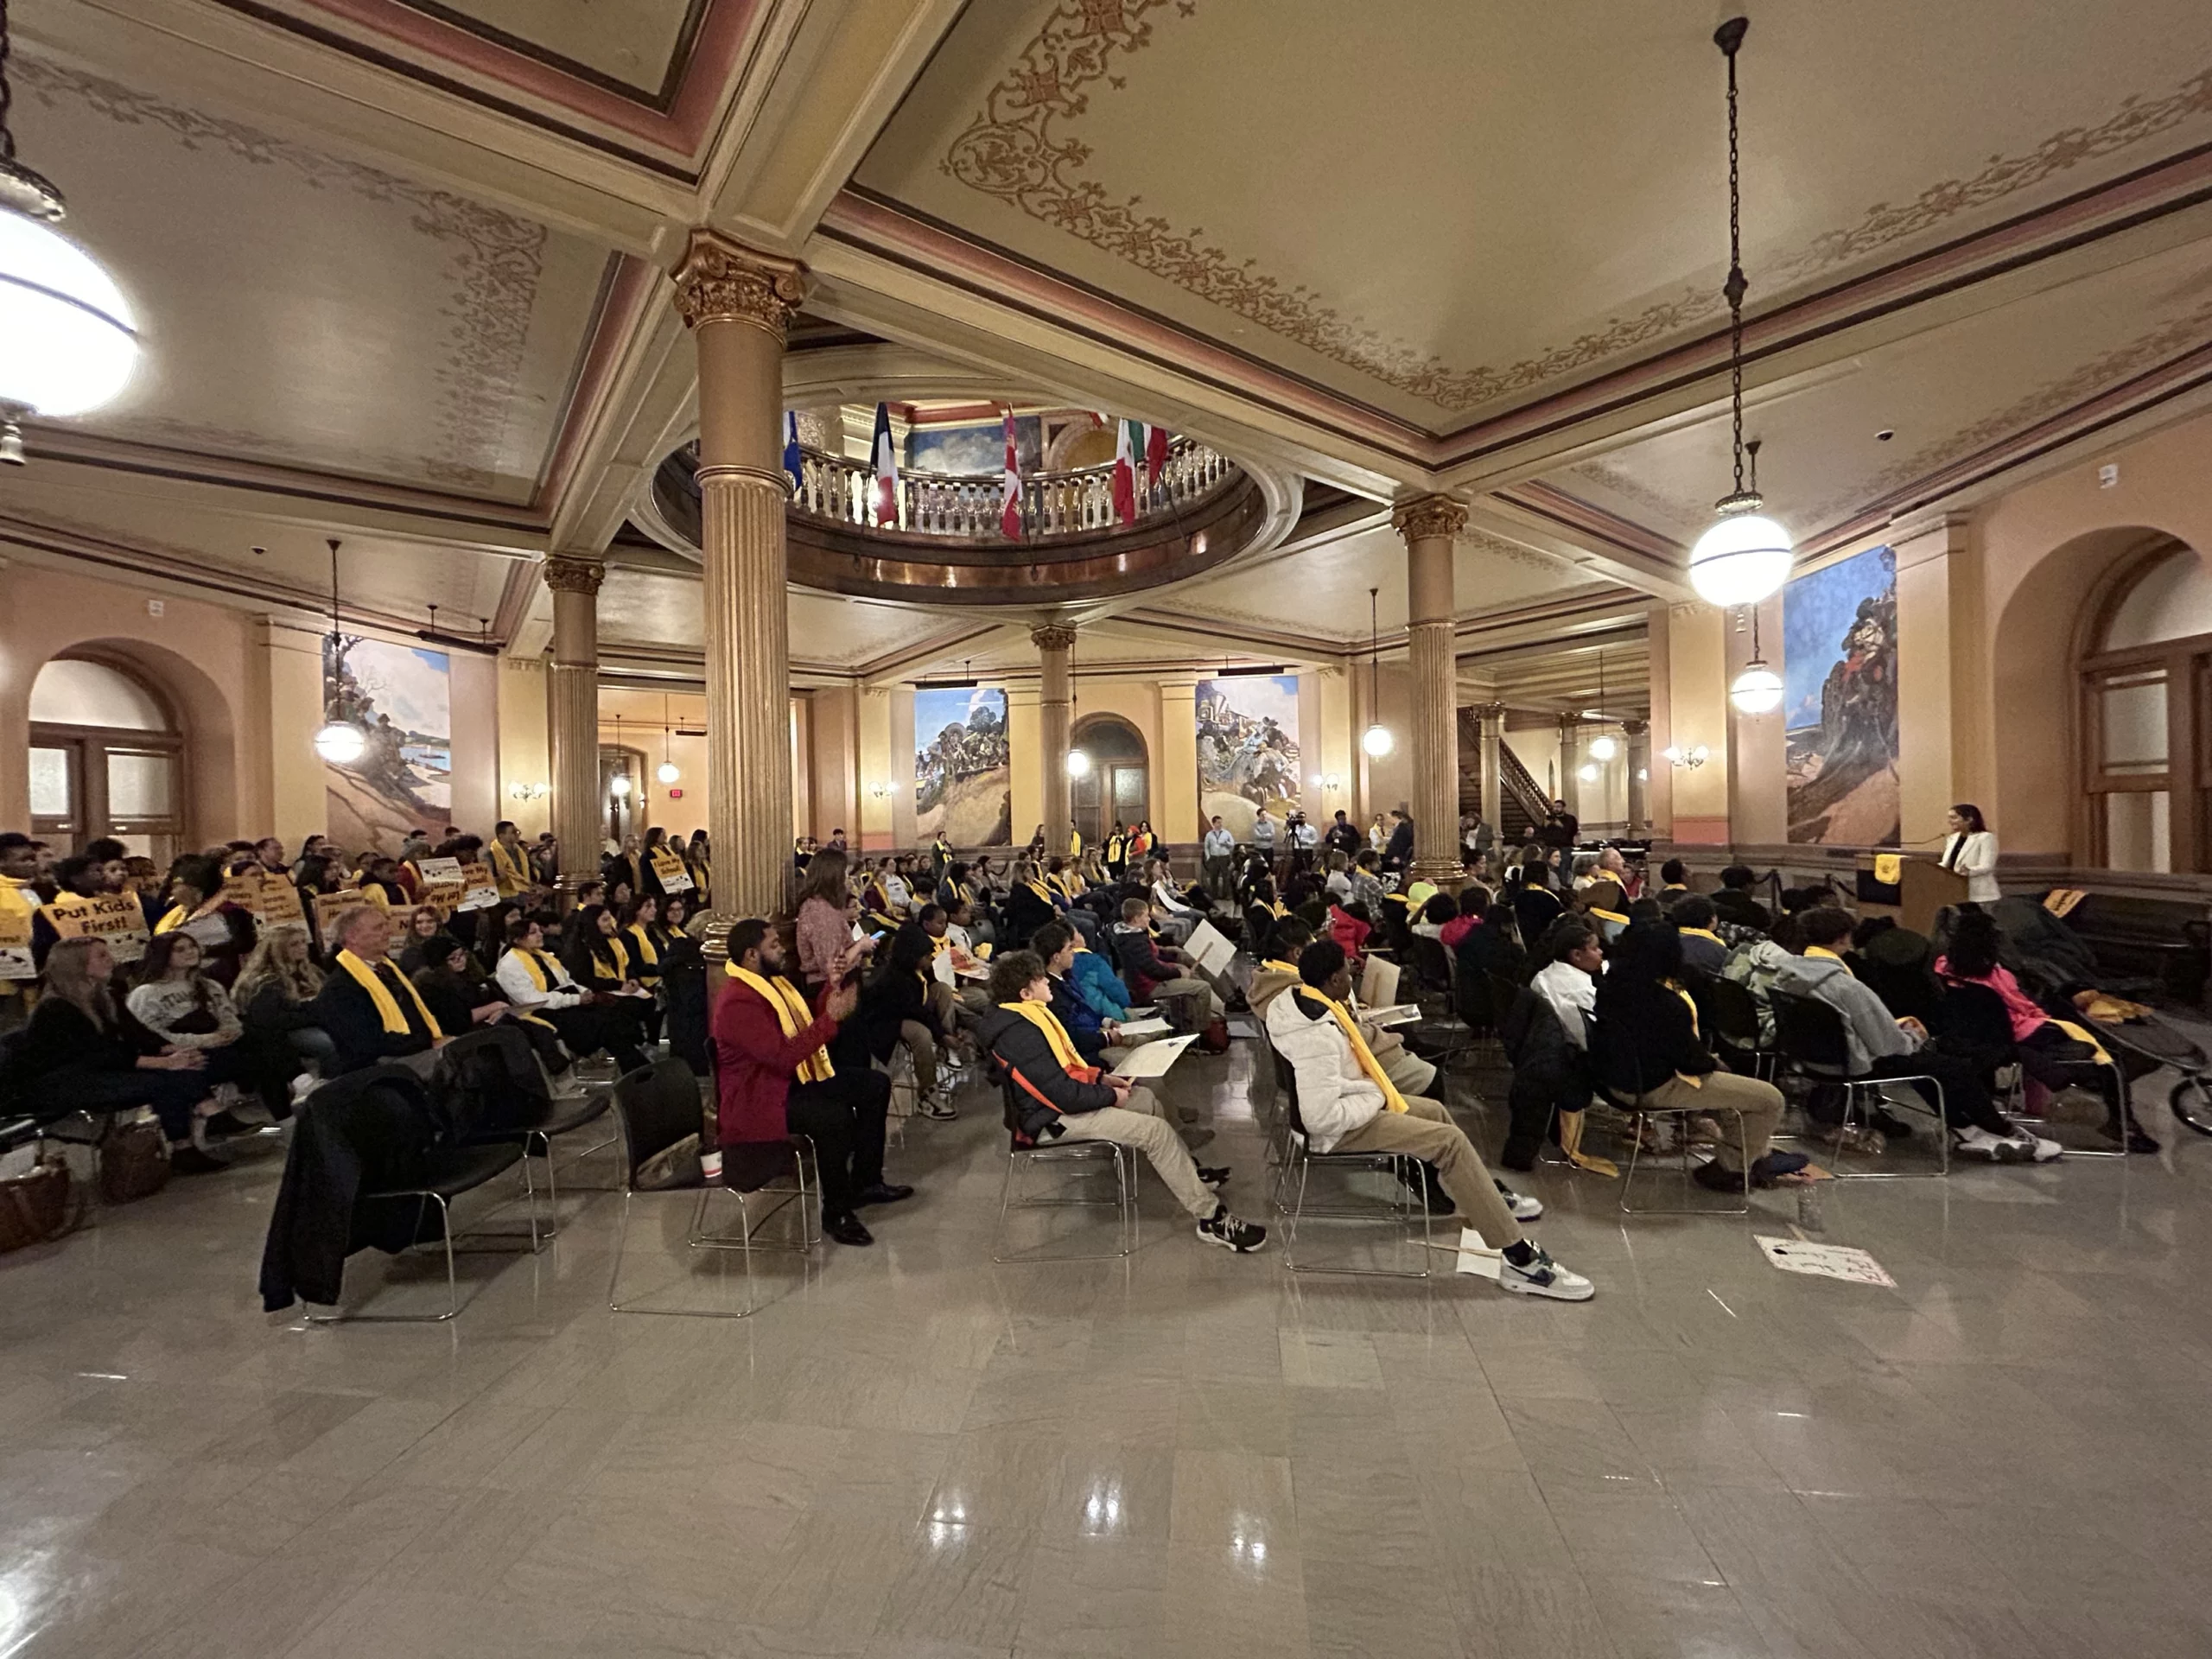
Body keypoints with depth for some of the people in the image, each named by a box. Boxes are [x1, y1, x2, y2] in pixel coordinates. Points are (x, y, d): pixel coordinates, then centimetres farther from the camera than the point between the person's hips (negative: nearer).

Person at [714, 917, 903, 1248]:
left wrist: (832, 986, -1)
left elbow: (807, 1026, 13)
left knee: (875, 1085, 5)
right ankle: (836, 1210, -12)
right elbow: (784, 1055, -31)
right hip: (756, 1100, -10)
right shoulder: (738, 1003, -25)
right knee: (836, 1116, -33)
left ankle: (865, 1182, 13)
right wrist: (832, 1018, -27)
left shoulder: (773, 982, 7)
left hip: (794, 1079, 11)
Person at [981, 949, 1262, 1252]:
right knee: (1156, 1130, -14)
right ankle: (1212, 1219, -6)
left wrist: (1100, 1078, 6)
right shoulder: (1021, 1035, -28)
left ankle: (1188, 1174, 29)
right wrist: (1111, 1096, -13)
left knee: (1146, 1098, 18)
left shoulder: (1023, 1017, 4)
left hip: (1061, 1096, 11)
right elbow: (1064, 1096, -29)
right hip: (1056, 1118, -11)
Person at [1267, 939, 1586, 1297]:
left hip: (1342, 1099, 10)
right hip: (1340, 1128, -10)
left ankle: (1486, 1198, 41)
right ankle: (1521, 1260, -3)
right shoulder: (1319, 1037, -33)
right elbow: (1322, 1117, -34)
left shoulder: (1295, 999, -4)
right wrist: (1375, 1097, -18)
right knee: (1451, 1141, -11)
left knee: (1434, 1111, 22)